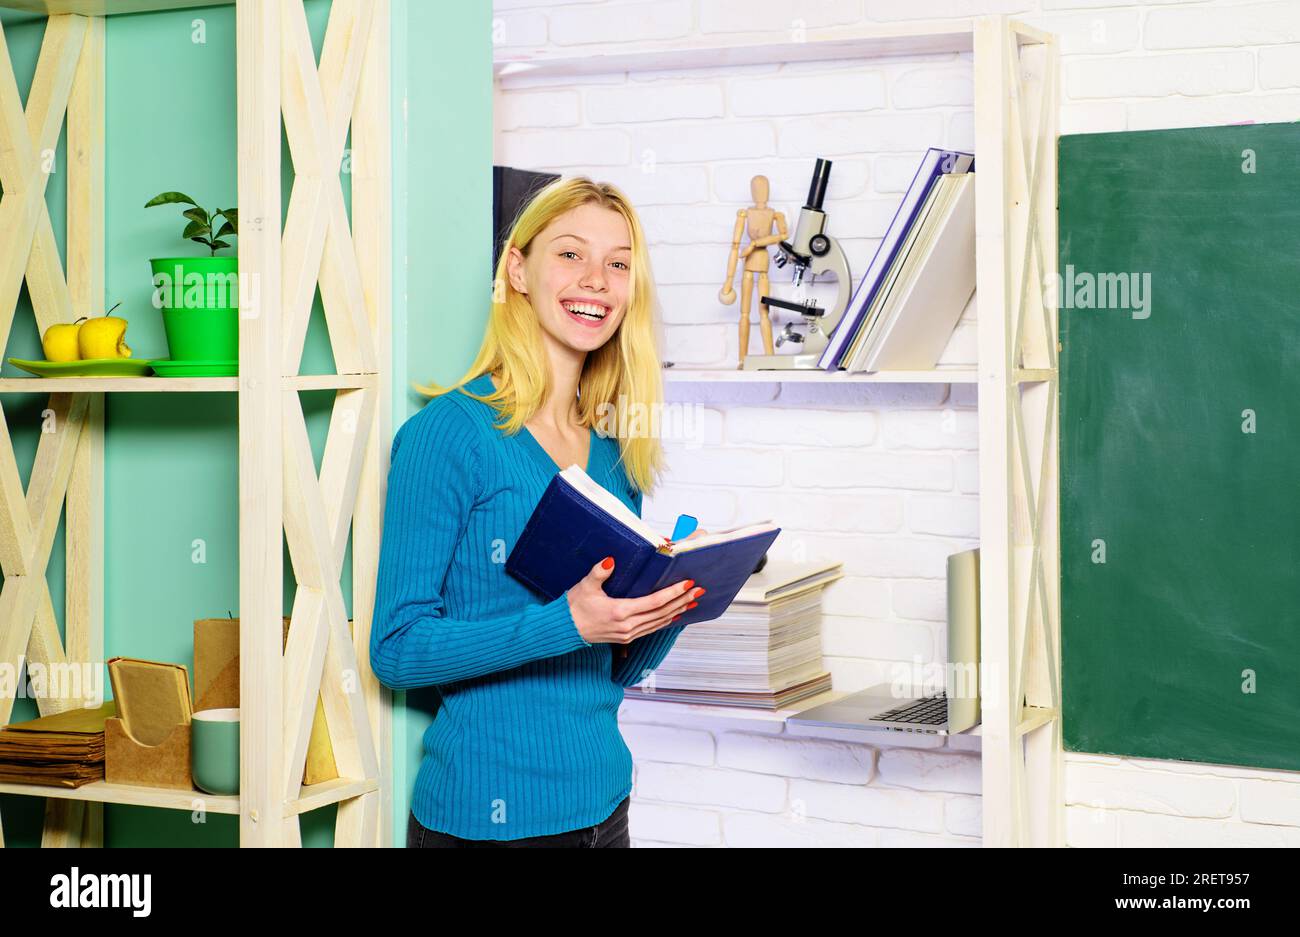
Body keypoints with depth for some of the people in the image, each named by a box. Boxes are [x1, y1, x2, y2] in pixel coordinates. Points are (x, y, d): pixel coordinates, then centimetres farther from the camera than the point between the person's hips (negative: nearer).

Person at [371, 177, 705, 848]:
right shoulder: (448, 432, -12)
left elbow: (618, 667, 13)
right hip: (484, 814, -6)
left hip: (603, 801, 6)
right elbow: (396, 649, -15)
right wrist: (566, 623, -25)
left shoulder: (616, 453, 7)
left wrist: (673, 603, -7)